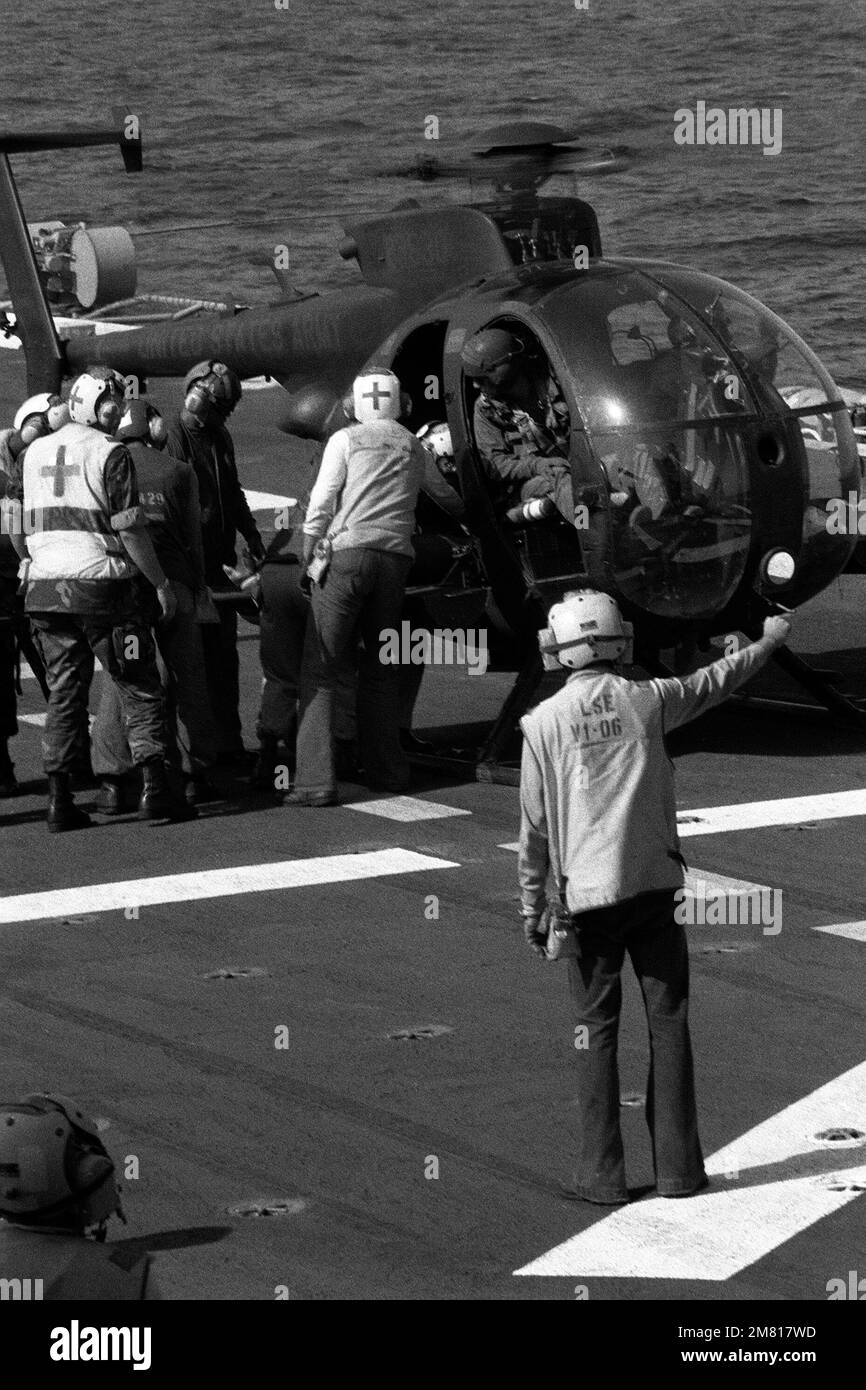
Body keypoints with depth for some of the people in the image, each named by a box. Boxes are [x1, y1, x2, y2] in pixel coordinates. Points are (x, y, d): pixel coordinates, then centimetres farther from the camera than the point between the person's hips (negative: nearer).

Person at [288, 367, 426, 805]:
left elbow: (321, 505, -3)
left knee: (320, 671, -5)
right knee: (382, 669, 17)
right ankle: (387, 772, 21)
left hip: (347, 552, -4)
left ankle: (315, 781, -15)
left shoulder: (346, 440, 2)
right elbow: (409, 509, 11)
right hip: (396, 556, 4)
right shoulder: (414, 449, 15)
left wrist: (310, 556, 3)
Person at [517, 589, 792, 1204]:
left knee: (598, 1031, 4)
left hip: (588, 894, -1)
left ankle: (603, 1176, 3)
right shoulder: (647, 700, 0)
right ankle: (679, 1168, 10)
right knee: (669, 1022, 8)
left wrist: (532, 909, 7)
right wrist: (769, 642, 37)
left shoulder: (544, 721, -4)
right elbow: (713, 683, 19)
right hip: (656, 885, 1)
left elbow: (534, 825, -2)